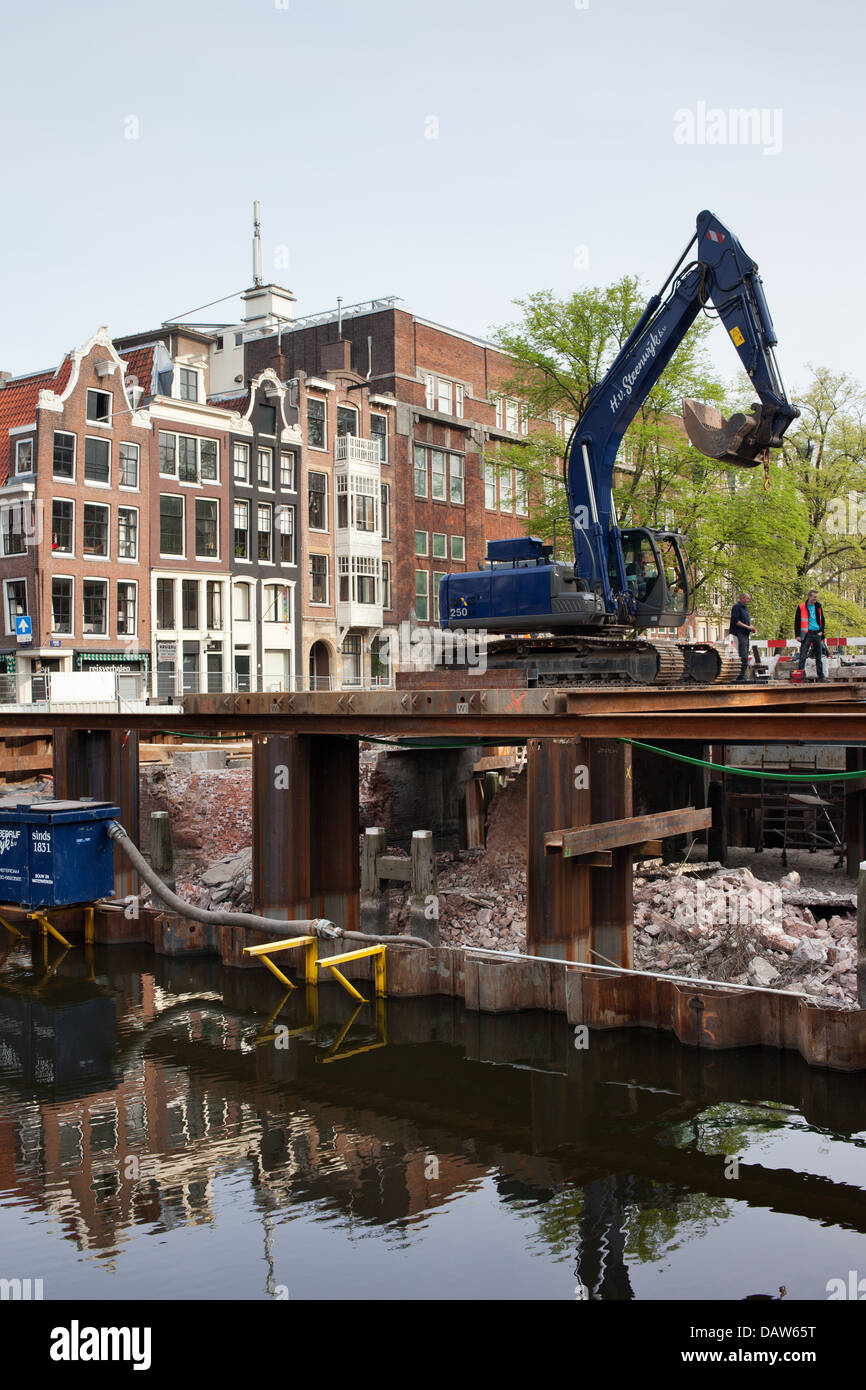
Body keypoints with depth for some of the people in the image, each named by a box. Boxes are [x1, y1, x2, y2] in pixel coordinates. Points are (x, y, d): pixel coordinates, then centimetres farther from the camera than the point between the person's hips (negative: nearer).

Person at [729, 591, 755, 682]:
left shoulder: (745, 608, 23)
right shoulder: (737, 607, -7)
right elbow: (735, 621, -16)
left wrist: (751, 628, 11)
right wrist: (747, 627, -17)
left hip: (745, 634, 10)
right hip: (739, 634, -10)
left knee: (745, 656, 8)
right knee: (743, 657, -14)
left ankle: (743, 675, 11)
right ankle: (741, 676, -15)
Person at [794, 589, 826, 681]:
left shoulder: (818, 607, 11)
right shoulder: (801, 607, -1)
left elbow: (822, 620, 19)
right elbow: (797, 622, -1)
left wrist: (821, 631, 6)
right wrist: (797, 635, -6)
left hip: (817, 634, 4)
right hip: (806, 634, -4)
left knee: (818, 657, 8)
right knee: (803, 656, -10)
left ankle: (821, 676, 13)